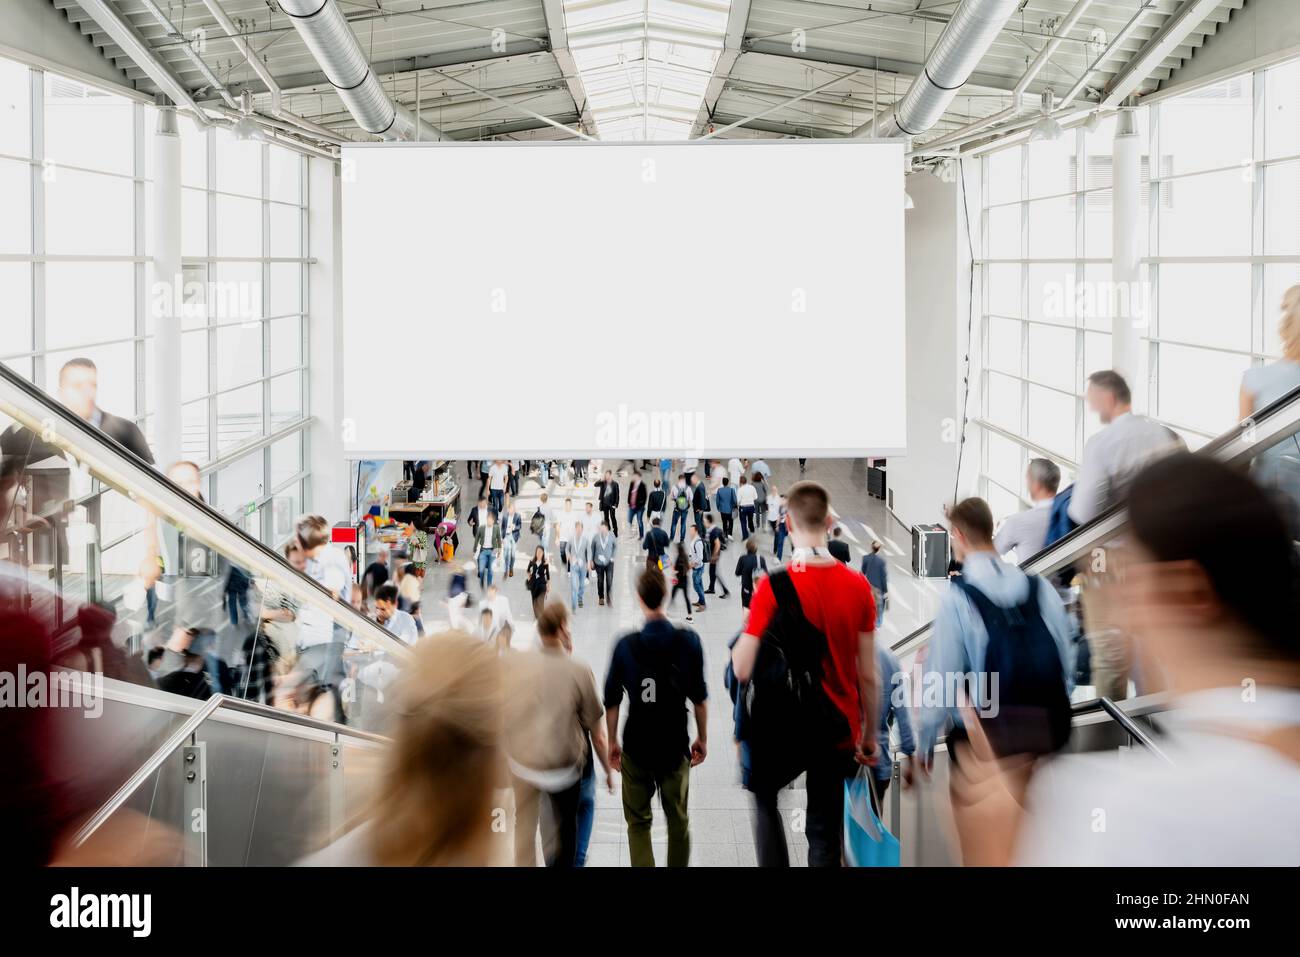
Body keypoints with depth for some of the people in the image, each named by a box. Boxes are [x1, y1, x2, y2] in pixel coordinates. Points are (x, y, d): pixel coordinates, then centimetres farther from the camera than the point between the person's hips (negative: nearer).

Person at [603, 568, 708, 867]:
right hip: (676, 745, 0)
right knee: (678, 820, 14)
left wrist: (612, 742, 10)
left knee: (638, 821, 10)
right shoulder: (688, 641, -8)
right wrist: (702, 738, 8)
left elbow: (612, 701, -3)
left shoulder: (626, 645, -8)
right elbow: (699, 697, -5)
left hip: (636, 747, 0)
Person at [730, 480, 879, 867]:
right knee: (825, 833, 14)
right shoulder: (858, 586, -6)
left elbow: (742, 670, -15)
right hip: (838, 729, 2)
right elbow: (868, 676, -1)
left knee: (765, 798, 26)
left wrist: (740, 636, 5)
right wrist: (870, 736, 11)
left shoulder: (773, 587, -16)